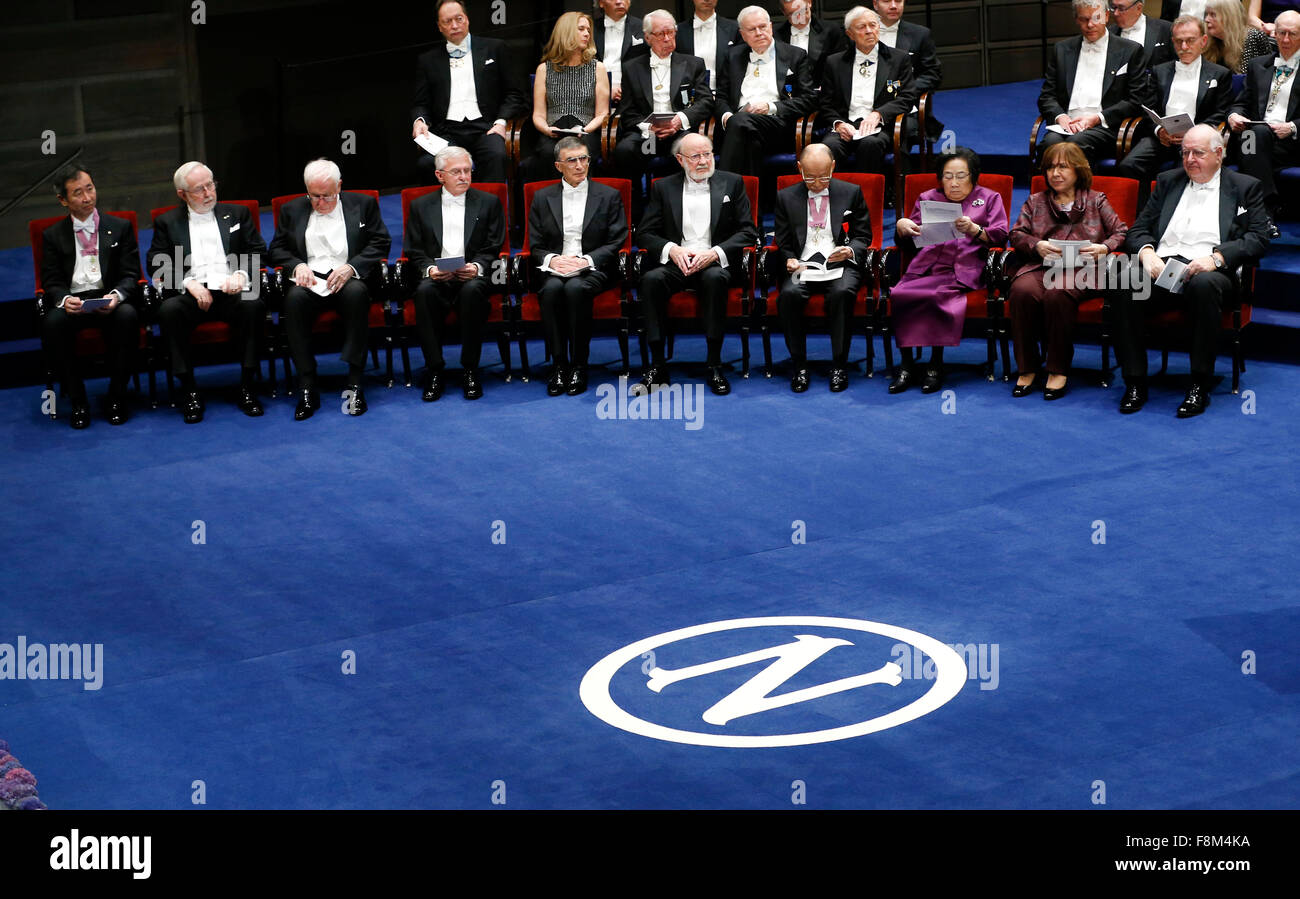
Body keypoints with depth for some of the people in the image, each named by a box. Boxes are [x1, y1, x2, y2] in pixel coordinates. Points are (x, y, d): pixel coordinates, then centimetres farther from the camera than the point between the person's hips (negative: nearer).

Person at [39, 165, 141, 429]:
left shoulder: (120, 228, 13)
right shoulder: (53, 236, 14)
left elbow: (130, 276, 5)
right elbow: (51, 282, 7)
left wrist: (116, 296, -18)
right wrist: (64, 299, -18)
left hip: (109, 301, -1)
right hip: (72, 303, 1)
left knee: (128, 316, -35)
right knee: (52, 323, -33)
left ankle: (117, 396, -21)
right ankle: (78, 401, -20)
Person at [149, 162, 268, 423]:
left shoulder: (237, 214, 20)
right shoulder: (167, 223, 16)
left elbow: (258, 252, 12)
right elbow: (158, 265, 5)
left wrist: (241, 275, -8)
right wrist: (189, 283, -11)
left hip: (230, 291, 0)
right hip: (190, 294, 0)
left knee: (253, 304, -34)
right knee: (169, 311, -34)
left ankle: (248, 387, -27)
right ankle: (189, 390, -26)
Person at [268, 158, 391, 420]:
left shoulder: (363, 205, 12)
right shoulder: (292, 210, 16)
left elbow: (381, 244, 4)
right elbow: (277, 249, 14)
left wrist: (351, 267, -12)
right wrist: (297, 265, -8)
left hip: (347, 279, -1)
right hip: (310, 280, 1)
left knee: (357, 292, -37)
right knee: (295, 298, -34)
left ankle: (355, 383, -35)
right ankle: (307, 388, -32)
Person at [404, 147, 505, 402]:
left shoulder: (489, 203, 14)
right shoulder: (421, 206, 15)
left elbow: (494, 248, 7)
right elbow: (414, 250, 9)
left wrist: (477, 267, -14)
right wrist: (429, 269, -12)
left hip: (473, 276, -1)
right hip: (436, 277, 1)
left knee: (473, 290, -36)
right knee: (425, 291, -34)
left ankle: (470, 370, -26)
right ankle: (434, 371, -27)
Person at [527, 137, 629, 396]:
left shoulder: (609, 196, 9)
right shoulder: (543, 198, 14)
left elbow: (616, 243, 2)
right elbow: (536, 246, 11)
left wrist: (586, 260, -14)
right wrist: (551, 259, -12)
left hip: (593, 269, -2)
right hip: (555, 268, 2)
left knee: (576, 288, -35)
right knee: (552, 289, -33)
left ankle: (578, 366, -28)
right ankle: (559, 365, -27)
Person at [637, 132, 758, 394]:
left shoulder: (732, 183, 11)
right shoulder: (664, 188, 14)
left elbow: (748, 232, 4)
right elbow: (644, 234, 9)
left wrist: (714, 253, -13)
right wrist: (672, 249, -12)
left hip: (715, 264, -1)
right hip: (676, 264, 1)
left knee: (715, 278, -37)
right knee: (651, 280, -32)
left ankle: (714, 365, -32)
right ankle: (657, 364, -27)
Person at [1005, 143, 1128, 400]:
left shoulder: (1096, 201, 20)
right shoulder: (1035, 202, 26)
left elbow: (1121, 232, 11)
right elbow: (1017, 235, 14)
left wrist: (1104, 248, -10)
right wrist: (1037, 245, -8)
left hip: (1080, 268, -2)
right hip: (1040, 265, 2)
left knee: (1056, 294, -38)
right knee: (1022, 291, -34)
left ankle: (1058, 370, -29)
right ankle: (1027, 369, -24)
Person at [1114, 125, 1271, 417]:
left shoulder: (1245, 187, 15)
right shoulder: (1168, 182, 25)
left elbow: (1259, 239, 3)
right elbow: (1138, 229, 19)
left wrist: (1215, 258, -14)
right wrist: (1146, 253, -6)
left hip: (1209, 270, -3)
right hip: (1162, 266, 3)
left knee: (1203, 284, -40)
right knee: (1126, 285, -31)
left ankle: (1200, 385, -31)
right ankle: (1135, 382, -24)